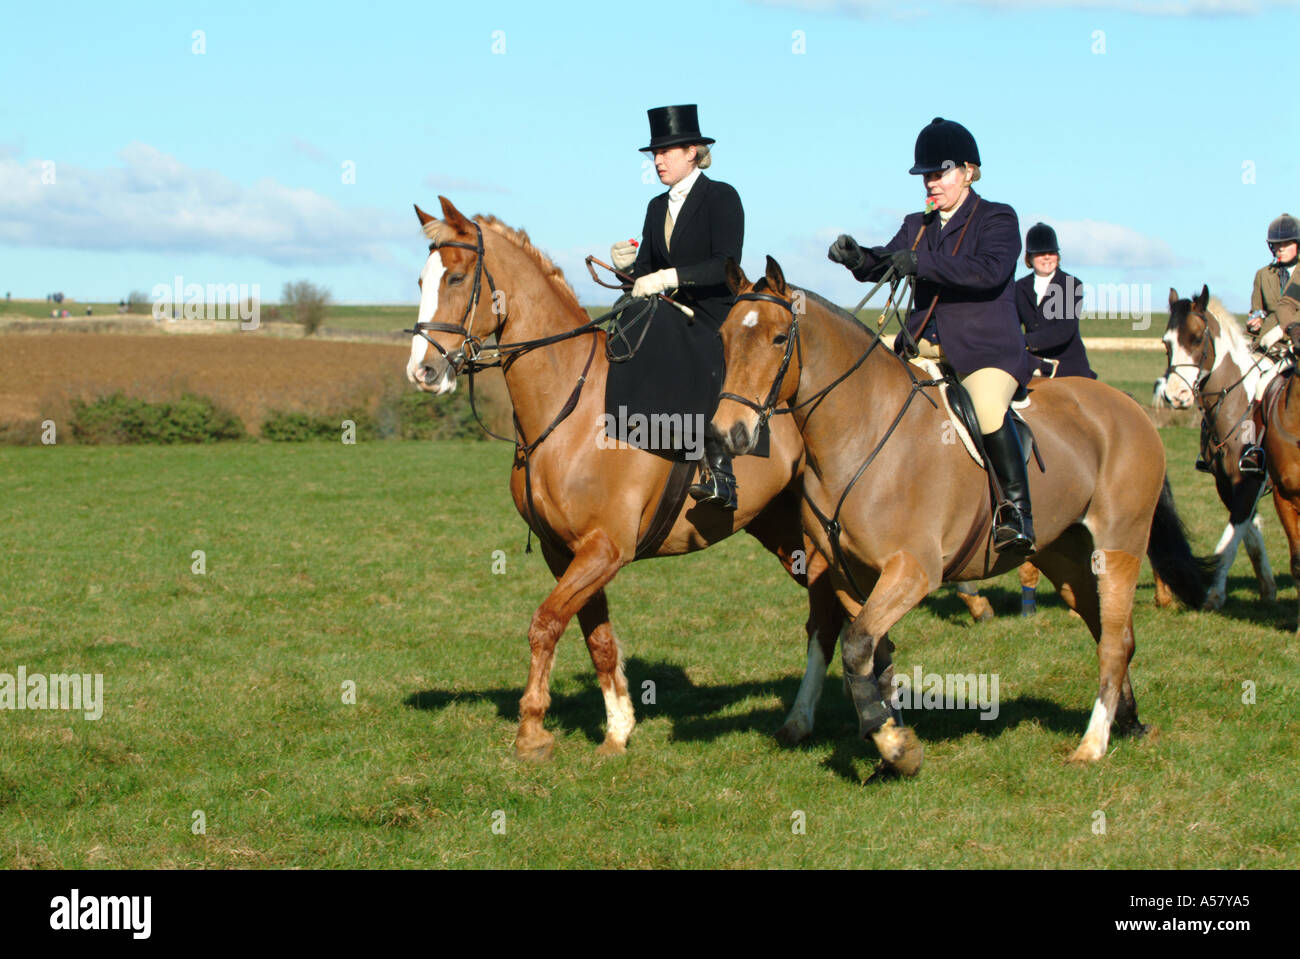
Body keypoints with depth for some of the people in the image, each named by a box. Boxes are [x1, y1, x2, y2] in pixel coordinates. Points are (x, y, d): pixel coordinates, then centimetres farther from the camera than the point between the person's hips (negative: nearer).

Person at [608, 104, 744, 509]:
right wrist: (629, 264, -9)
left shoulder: (722, 197, -5)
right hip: (674, 318, 7)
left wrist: (669, 277, -24)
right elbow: (647, 273, 15)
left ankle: (720, 473, -27)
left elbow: (727, 266, -17)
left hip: (717, 320, -7)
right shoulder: (658, 207, 16)